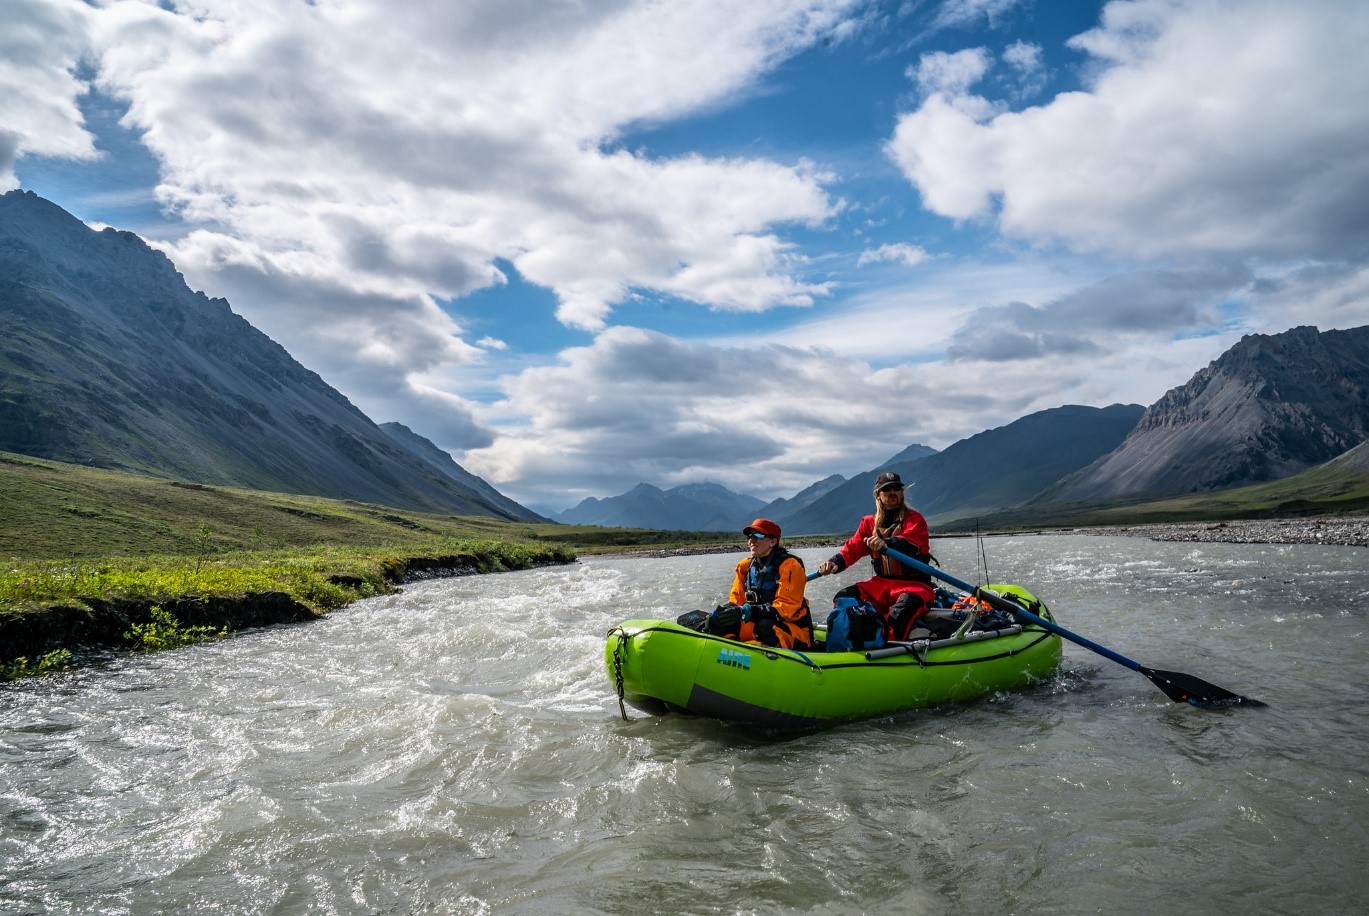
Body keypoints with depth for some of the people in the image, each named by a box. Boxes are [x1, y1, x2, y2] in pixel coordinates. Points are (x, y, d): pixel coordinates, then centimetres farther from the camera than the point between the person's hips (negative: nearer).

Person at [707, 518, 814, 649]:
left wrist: (746, 612, -29)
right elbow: (735, 600, 9)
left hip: (793, 630, -6)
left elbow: (786, 607, -19)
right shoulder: (745, 566, 10)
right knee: (718, 623, -16)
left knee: (765, 627, -37)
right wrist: (725, 610, -16)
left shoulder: (789, 565, -10)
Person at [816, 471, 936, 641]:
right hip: (881, 583, 5)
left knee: (904, 607, -38)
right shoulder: (869, 523, 13)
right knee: (843, 598, -13)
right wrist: (835, 563, -17)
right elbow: (852, 548, 5)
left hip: (914, 584, -5)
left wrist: (886, 544, -45)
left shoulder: (914, 518, -2)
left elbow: (910, 542, -24)